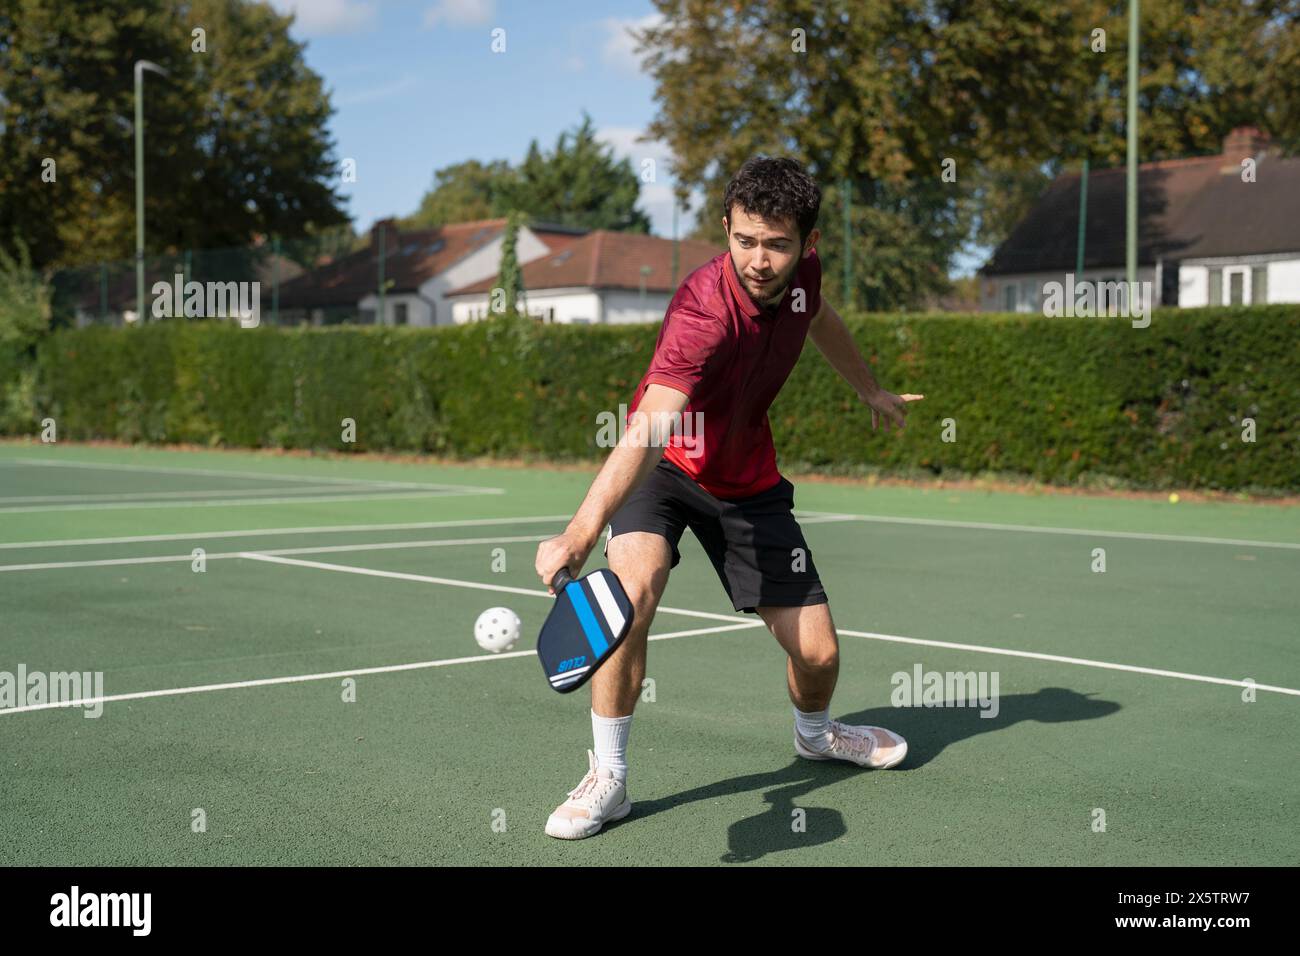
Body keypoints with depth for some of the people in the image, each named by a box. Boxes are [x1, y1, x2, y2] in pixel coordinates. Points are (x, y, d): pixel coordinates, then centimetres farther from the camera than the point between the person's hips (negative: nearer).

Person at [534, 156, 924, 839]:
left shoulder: (801, 272, -14)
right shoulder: (705, 310, -34)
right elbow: (648, 430, -48)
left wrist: (872, 392, 28)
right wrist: (579, 534, -62)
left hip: (749, 481, 5)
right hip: (665, 468, -5)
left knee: (817, 653, 2)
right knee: (632, 587, -34)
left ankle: (815, 733, 40)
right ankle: (607, 778, -17)